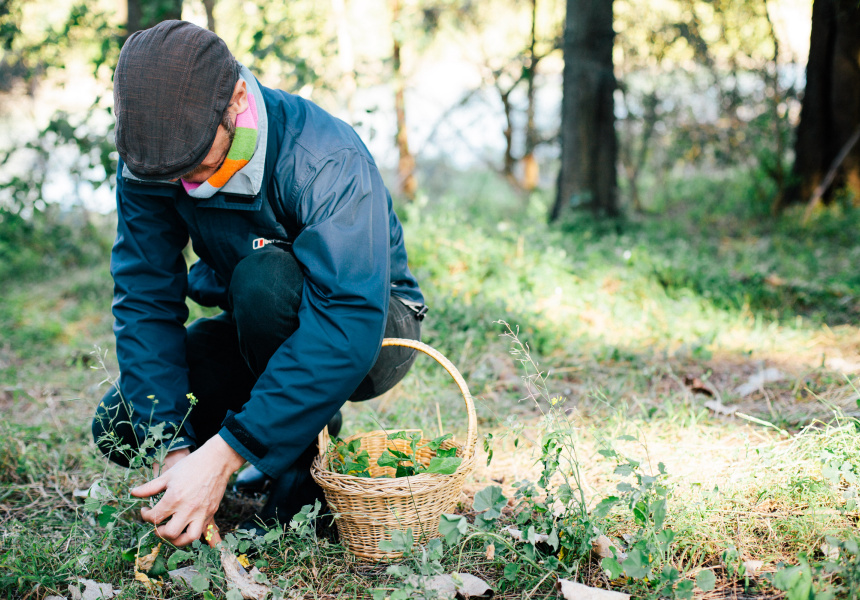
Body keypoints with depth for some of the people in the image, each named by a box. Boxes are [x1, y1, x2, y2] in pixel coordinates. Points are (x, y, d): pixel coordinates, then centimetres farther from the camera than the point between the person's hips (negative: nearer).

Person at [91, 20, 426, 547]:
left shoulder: (327, 162, -32)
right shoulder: (149, 161, -16)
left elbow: (351, 325, -41)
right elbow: (145, 298, -17)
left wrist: (223, 454, -45)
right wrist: (172, 449, -30)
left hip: (370, 335, -5)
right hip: (256, 335, 5)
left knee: (264, 277, -36)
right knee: (120, 428, -14)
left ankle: (309, 471, -14)